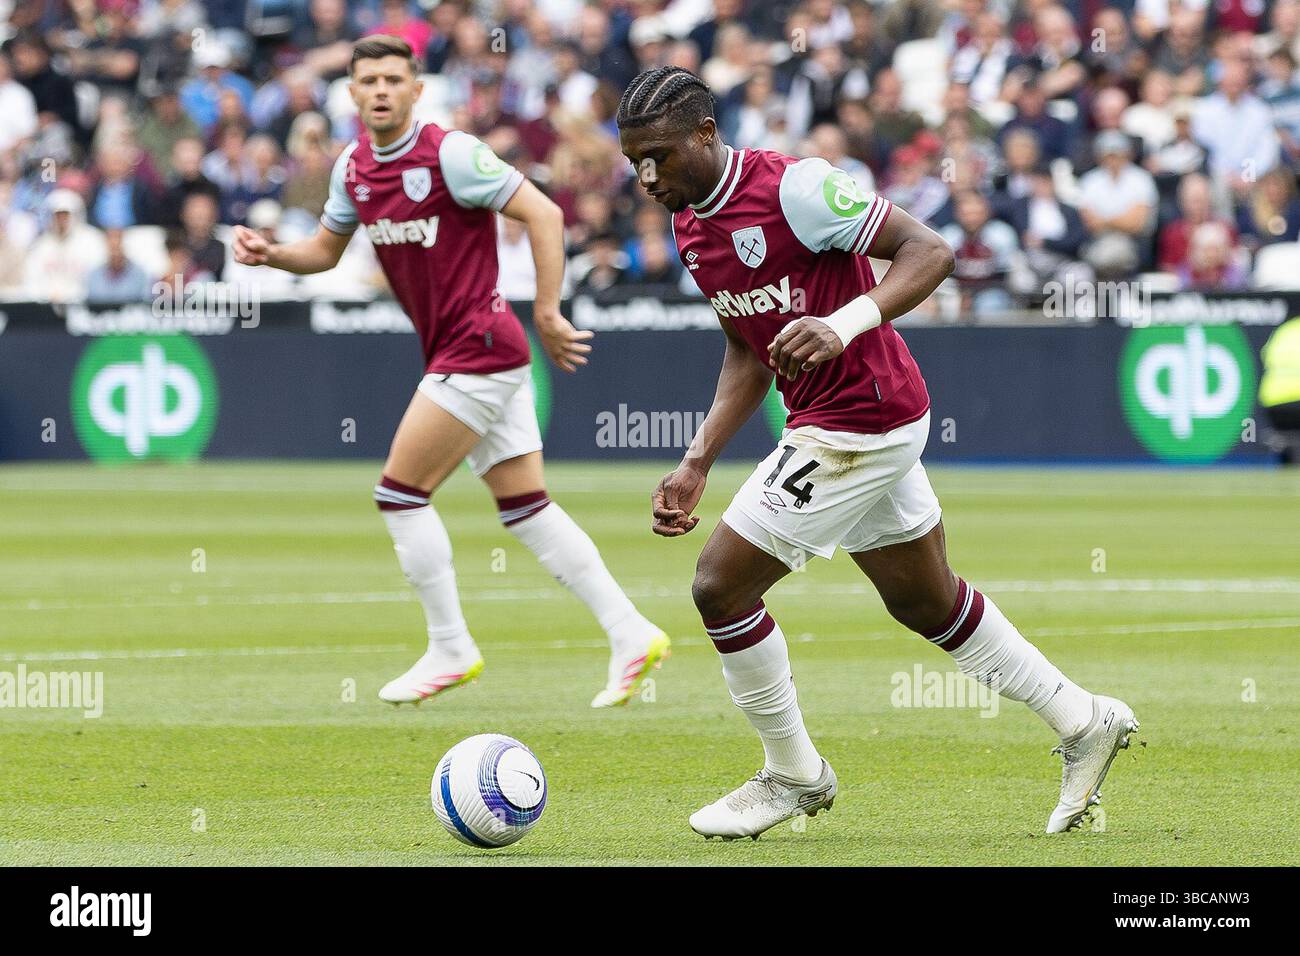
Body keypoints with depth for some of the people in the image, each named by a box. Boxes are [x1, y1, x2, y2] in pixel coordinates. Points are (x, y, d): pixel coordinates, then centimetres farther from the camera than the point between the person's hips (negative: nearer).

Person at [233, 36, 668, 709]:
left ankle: (450, 650, 5)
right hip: (453, 354, 8)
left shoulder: (449, 154, -16)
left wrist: (547, 313, -21)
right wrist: (270, 253, 1)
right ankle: (630, 635, 8)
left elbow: (543, 214, -17)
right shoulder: (353, 167, 9)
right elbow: (326, 249, 22)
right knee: (525, 509, 7)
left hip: (479, 348, -8)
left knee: (400, 495, -6)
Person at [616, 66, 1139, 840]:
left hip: (860, 425, -9)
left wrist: (843, 325, -36)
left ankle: (794, 775, 10)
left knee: (721, 587, -7)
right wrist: (698, 464, 9)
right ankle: (1084, 724, 33)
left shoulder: (791, 188, -21)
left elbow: (929, 252, -21)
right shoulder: (691, 225, 7)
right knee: (927, 603, 20)